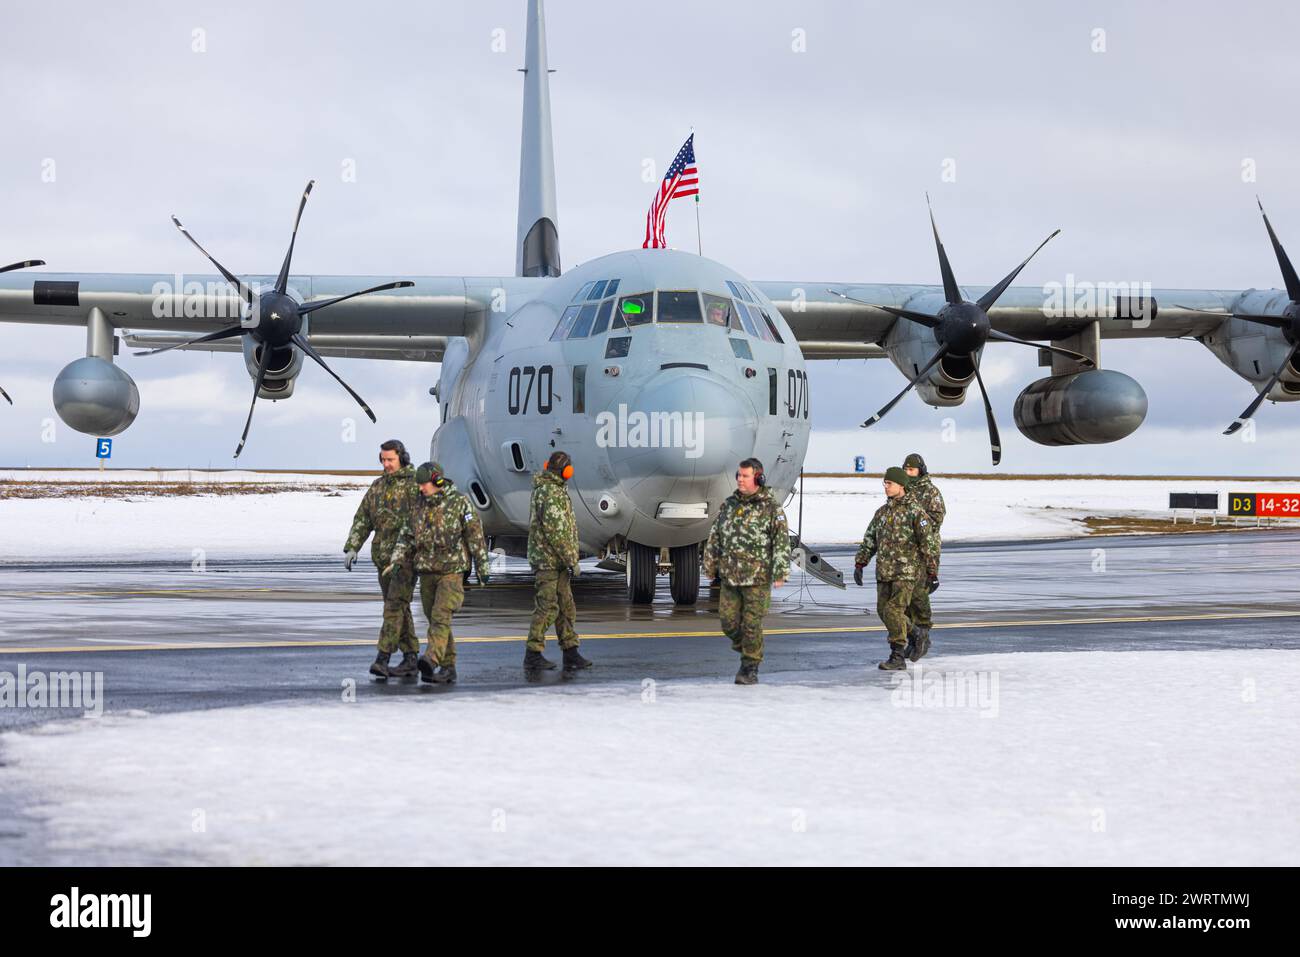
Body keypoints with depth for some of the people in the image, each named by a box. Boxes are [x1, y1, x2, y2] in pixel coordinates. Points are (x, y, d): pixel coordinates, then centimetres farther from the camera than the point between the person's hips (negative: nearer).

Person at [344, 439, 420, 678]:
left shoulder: (415, 484, -6)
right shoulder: (378, 486, 13)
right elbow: (363, 519, 14)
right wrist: (351, 547, 4)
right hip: (383, 556, 7)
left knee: (395, 605, -13)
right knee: (399, 607, 9)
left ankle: (382, 658, -18)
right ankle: (410, 659, 15)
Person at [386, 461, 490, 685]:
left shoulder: (459, 502, -5)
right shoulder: (418, 505, 11)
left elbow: (476, 536, -3)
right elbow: (406, 536, 14)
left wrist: (482, 568, -4)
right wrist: (396, 561, 0)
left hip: (452, 571, -6)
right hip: (426, 572, 6)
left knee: (441, 616, -19)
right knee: (435, 620, 7)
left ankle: (431, 660, -33)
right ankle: (447, 668, 12)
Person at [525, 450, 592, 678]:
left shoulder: (542, 489, 16)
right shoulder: (552, 493, -17)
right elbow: (555, 532, -22)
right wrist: (572, 561, -18)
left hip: (557, 563, 10)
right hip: (549, 559, -10)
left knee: (566, 608, 11)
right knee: (547, 608, -9)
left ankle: (571, 655, 14)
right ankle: (533, 656, -9)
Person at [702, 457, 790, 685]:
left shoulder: (771, 508, -5)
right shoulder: (729, 504, 9)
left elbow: (782, 542, -7)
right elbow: (715, 537, 15)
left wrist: (780, 573, -13)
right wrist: (710, 567, 14)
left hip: (758, 577, -5)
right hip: (730, 576, 5)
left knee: (752, 624, -3)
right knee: (728, 622, 5)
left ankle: (750, 669, 7)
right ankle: (747, 653, 30)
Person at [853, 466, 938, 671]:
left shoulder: (915, 511, -7)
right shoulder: (882, 512, 13)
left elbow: (927, 544, -7)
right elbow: (869, 540, 18)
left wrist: (933, 572, -8)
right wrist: (859, 564, 11)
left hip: (907, 571, -7)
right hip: (884, 571, 7)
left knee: (894, 610, -15)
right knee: (883, 610, 10)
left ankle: (898, 656, -12)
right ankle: (910, 633, 34)